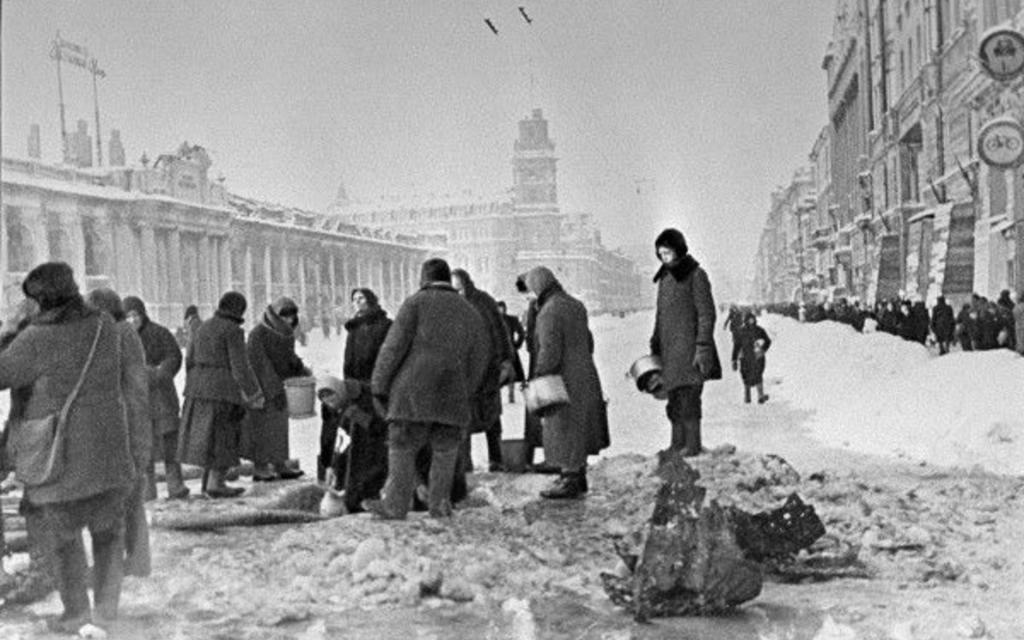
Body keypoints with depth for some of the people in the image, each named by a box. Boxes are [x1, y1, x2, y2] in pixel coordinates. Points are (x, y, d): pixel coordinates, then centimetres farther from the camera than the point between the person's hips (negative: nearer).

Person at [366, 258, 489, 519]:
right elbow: (479, 359, 15)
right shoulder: (470, 312, 15)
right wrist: (465, 394, 19)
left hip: (414, 390, -4)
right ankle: (439, 502, 7)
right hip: (452, 396, 4)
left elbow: (394, 346, -5)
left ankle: (395, 505, 2)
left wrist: (379, 386, -1)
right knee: (445, 450, 11)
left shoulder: (416, 302, 2)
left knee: (402, 448, 2)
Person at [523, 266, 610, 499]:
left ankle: (570, 483, 7)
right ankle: (578, 477, 26)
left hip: (564, 381, -9)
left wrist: (537, 379, -18)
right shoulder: (575, 305, 9)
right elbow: (588, 342, 17)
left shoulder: (549, 313, -19)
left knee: (565, 431, 1)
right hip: (584, 377, 9)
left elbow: (550, 353, -24)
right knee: (578, 430, 17)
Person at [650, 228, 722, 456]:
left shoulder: (695, 275, -7)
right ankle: (677, 444, 13)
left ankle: (693, 445, -5)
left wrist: (702, 348, -16)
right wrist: (655, 347, 18)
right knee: (674, 399, 8)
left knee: (688, 397, -10)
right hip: (669, 348, 7)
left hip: (689, 346, -7)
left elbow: (706, 314, -10)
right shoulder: (665, 277, 15)